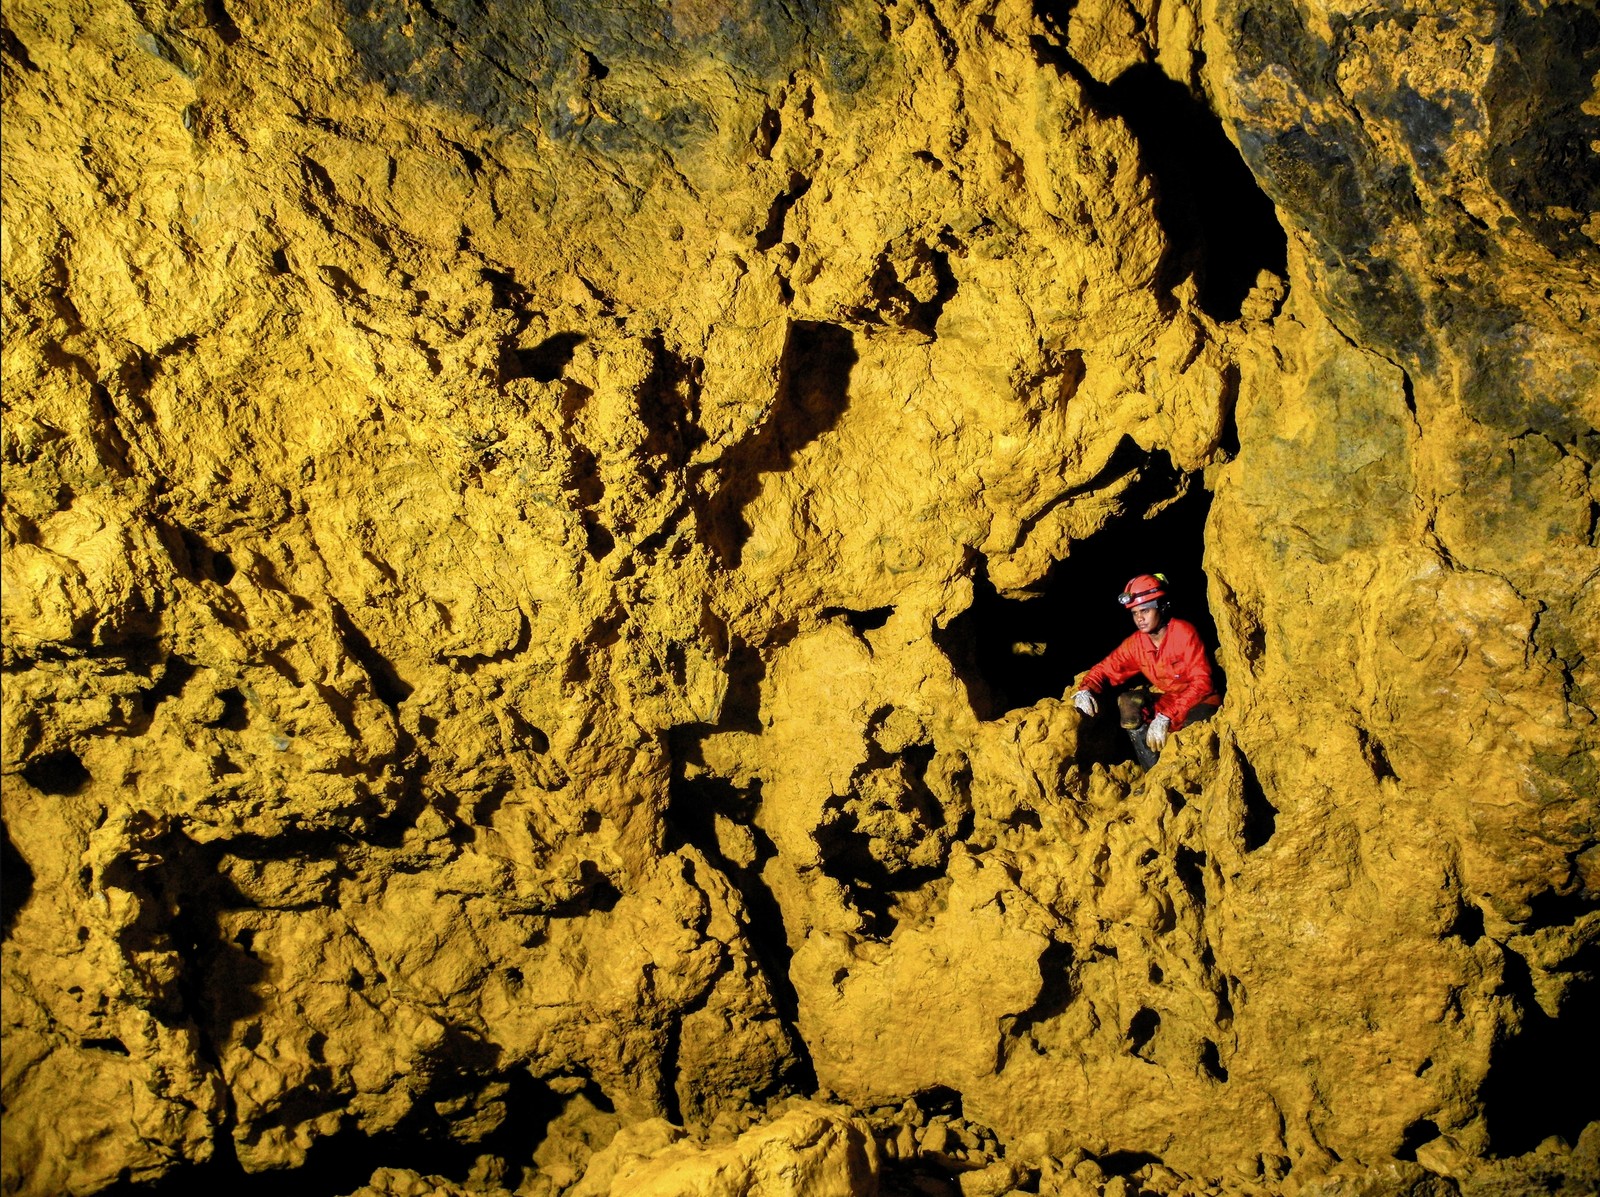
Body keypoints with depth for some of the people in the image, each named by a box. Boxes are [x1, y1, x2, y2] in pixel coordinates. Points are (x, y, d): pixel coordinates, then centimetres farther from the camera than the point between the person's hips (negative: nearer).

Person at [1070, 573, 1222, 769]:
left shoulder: (1184, 633, -22)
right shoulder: (1136, 643, -4)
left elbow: (1202, 682, -26)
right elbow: (1107, 669, 2)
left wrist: (1167, 716, -34)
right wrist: (1085, 690, -22)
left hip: (1200, 702, -6)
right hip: (1167, 698, 6)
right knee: (1127, 702, -18)